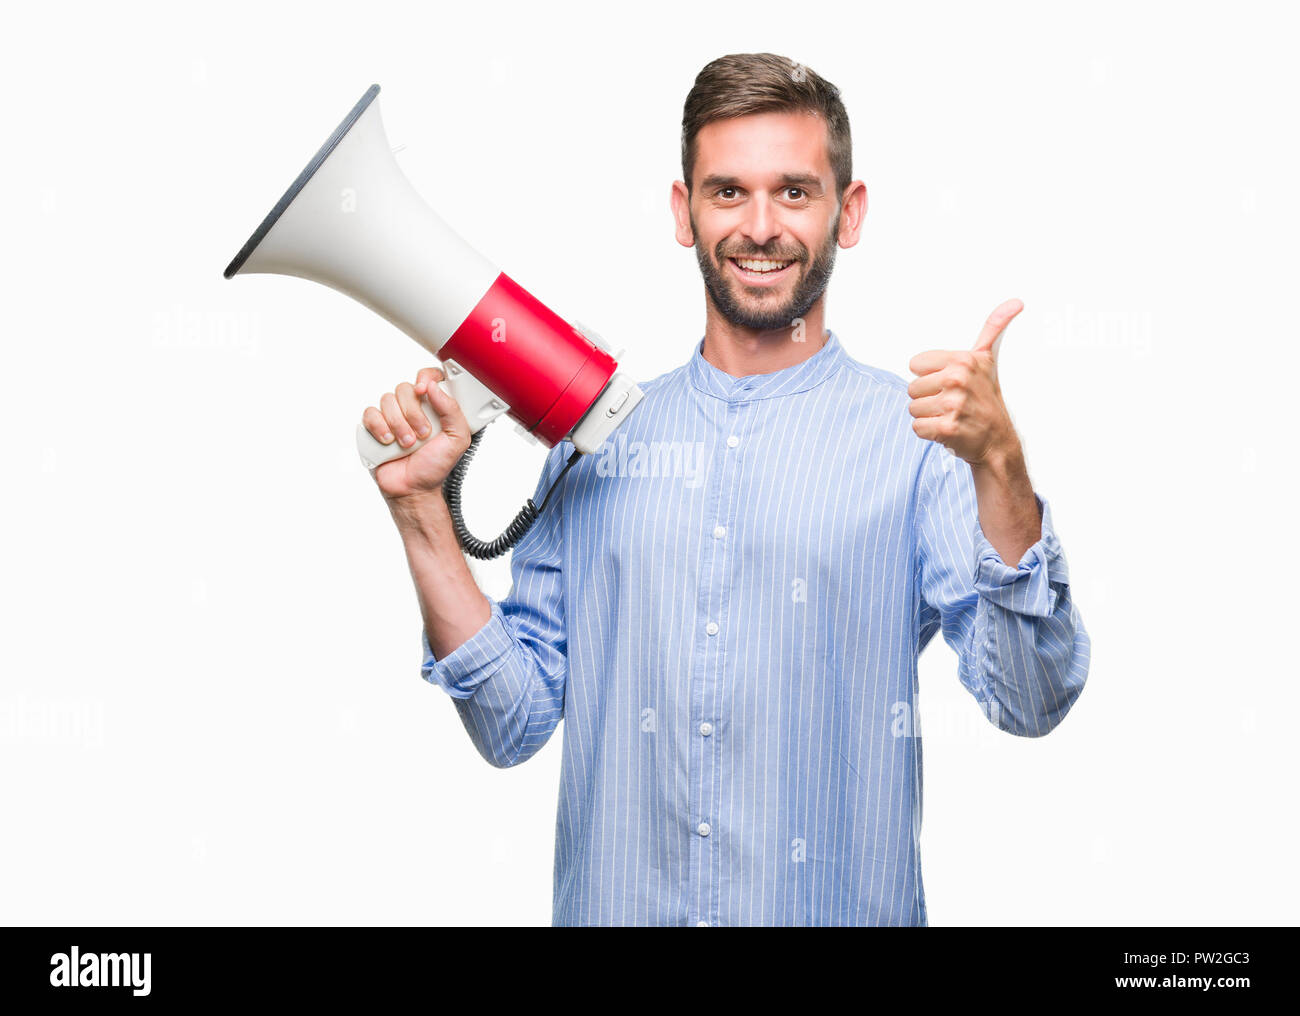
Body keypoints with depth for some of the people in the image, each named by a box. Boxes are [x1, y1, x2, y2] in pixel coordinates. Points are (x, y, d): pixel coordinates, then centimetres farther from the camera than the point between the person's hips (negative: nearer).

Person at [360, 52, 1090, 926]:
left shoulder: (914, 434, -6)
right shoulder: (596, 435, 2)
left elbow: (1031, 703, -17)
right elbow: (516, 723, 2)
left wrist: (998, 462, -29)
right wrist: (423, 510, -7)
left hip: (839, 909, -2)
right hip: (613, 904, 2)